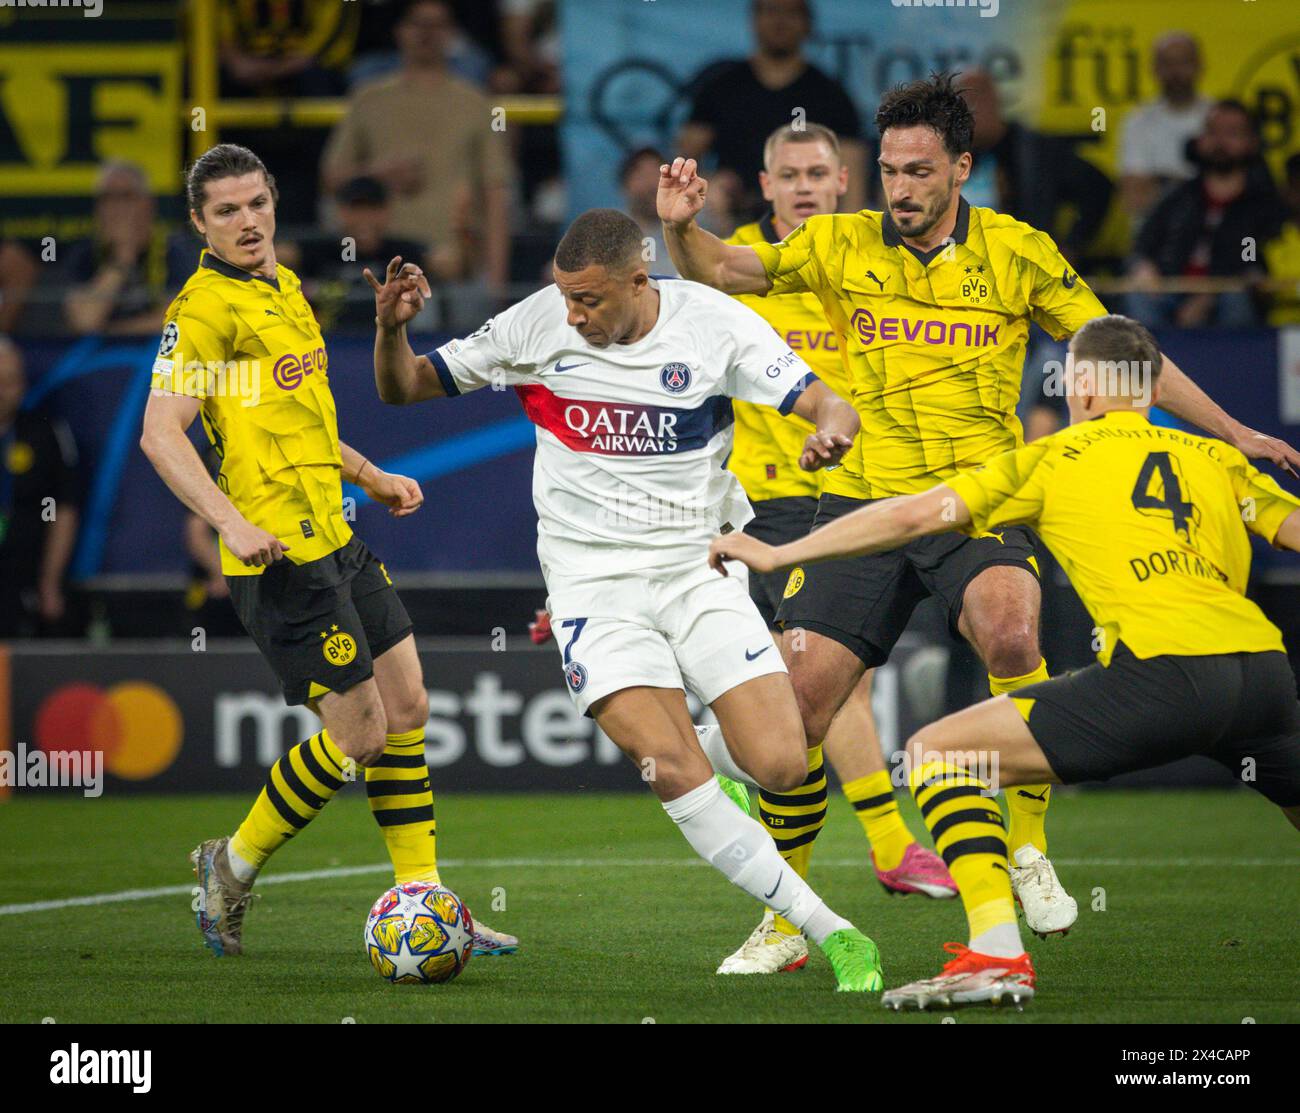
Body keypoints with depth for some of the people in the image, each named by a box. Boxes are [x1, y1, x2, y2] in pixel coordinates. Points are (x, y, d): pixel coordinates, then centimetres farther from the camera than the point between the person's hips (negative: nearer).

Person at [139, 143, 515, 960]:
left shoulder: (284, 288, 16)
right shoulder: (206, 308, -13)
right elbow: (161, 434, -21)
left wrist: (370, 477, 29)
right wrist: (232, 522, -31)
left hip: (334, 539, 9)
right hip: (283, 555, -9)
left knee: (407, 706, 11)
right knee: (357, 733, -7)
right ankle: (234, 866, 11)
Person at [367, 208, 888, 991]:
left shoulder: (712, 323, -6)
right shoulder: (535, 326, -5)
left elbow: (828, 406, -8)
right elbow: (403, 388, 3)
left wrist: (832, 429, -32)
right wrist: (392, 329, -19)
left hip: (698, 567, 1)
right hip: (594, 583, -1)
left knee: (780, 766, -14)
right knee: (672, 773, -21)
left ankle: (707, 758, 26)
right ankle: (829, 933, -14)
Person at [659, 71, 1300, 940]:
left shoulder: (1018, 251, 2)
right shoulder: (844, 245, 4)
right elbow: (725, 271, 2)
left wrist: (1230, 430, 8)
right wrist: (682, 228, -21)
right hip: (863, 500, 2)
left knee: (1010, 633, -32)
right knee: (803, 698, -6)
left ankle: (1030, 851, -14)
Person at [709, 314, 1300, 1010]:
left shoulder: (1055, 458, 15)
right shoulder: (1221, 460, 24)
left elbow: (917, 515, 12)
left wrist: (780, 554, 18)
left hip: (1164, 671, -5)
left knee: (938, 754, 3)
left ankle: (996, 954, -11)